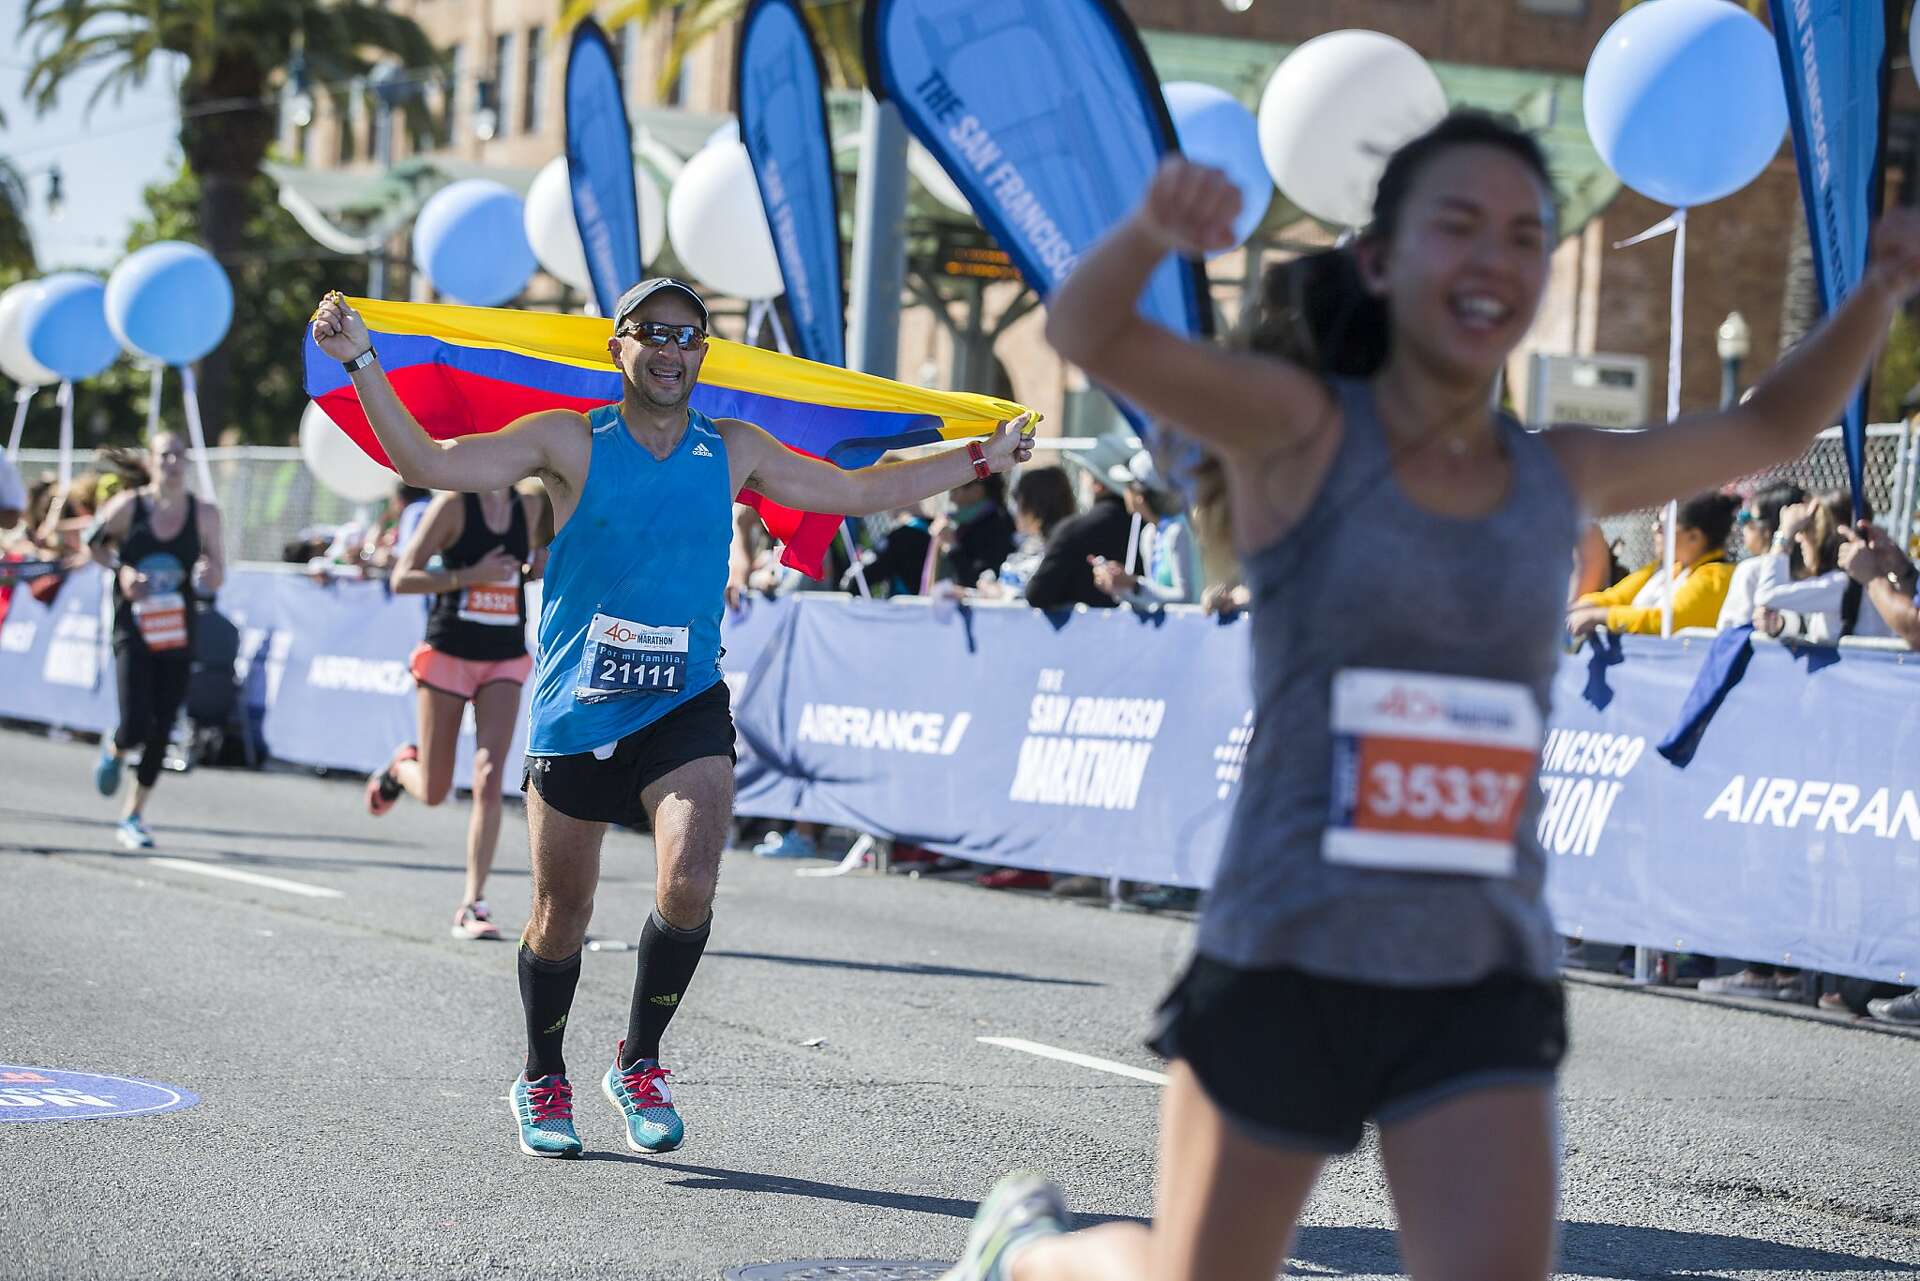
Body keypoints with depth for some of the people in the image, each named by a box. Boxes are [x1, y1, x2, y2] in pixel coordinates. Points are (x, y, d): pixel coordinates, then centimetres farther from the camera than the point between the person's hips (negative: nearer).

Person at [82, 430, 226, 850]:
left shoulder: (204, 514, 0)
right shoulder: (127, 507, -6)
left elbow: (216, 579, 6)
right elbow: (93, 542, 10)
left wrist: (209, 573, -18)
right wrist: (120, 569, -8)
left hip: (178, 634, 2)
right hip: (133, 630, -2)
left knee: (161, 732, 3)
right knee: (135, 726, -14)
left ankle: (133, 817, 18)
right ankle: (113, 752, 24)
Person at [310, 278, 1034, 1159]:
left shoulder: (733, 452, 5)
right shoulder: (570, 443, -4)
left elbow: (859, 492, 17)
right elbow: (425, 463, -10)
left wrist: (983, 458, 18)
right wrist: (362, 366, -21)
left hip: (686, 708, 1)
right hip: (574, 713, -1)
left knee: (689, 885, -21)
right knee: (560, 917, 8)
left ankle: (639, 1063, 3)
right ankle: (543, 1082, 33)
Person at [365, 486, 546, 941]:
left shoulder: (529, 505, 4)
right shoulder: (453, 503, -10)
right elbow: (402, 579, -12)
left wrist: (538, 566, -1)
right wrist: (470, 576, -23)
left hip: (505, 660, 3)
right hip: (448, 655, -3)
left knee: (489, 779, -12)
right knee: (433, 792, 4)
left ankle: (473, 904, -10)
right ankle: (402, 765, 41)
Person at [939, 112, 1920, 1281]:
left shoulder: (1561, 479, 7)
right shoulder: (1301, 425, -6)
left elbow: (1772, 429, 22)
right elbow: (1086, 330, -21)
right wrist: (1157, 227, -44)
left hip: (1480, 1000, 3)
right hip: (1282, 975, -3)